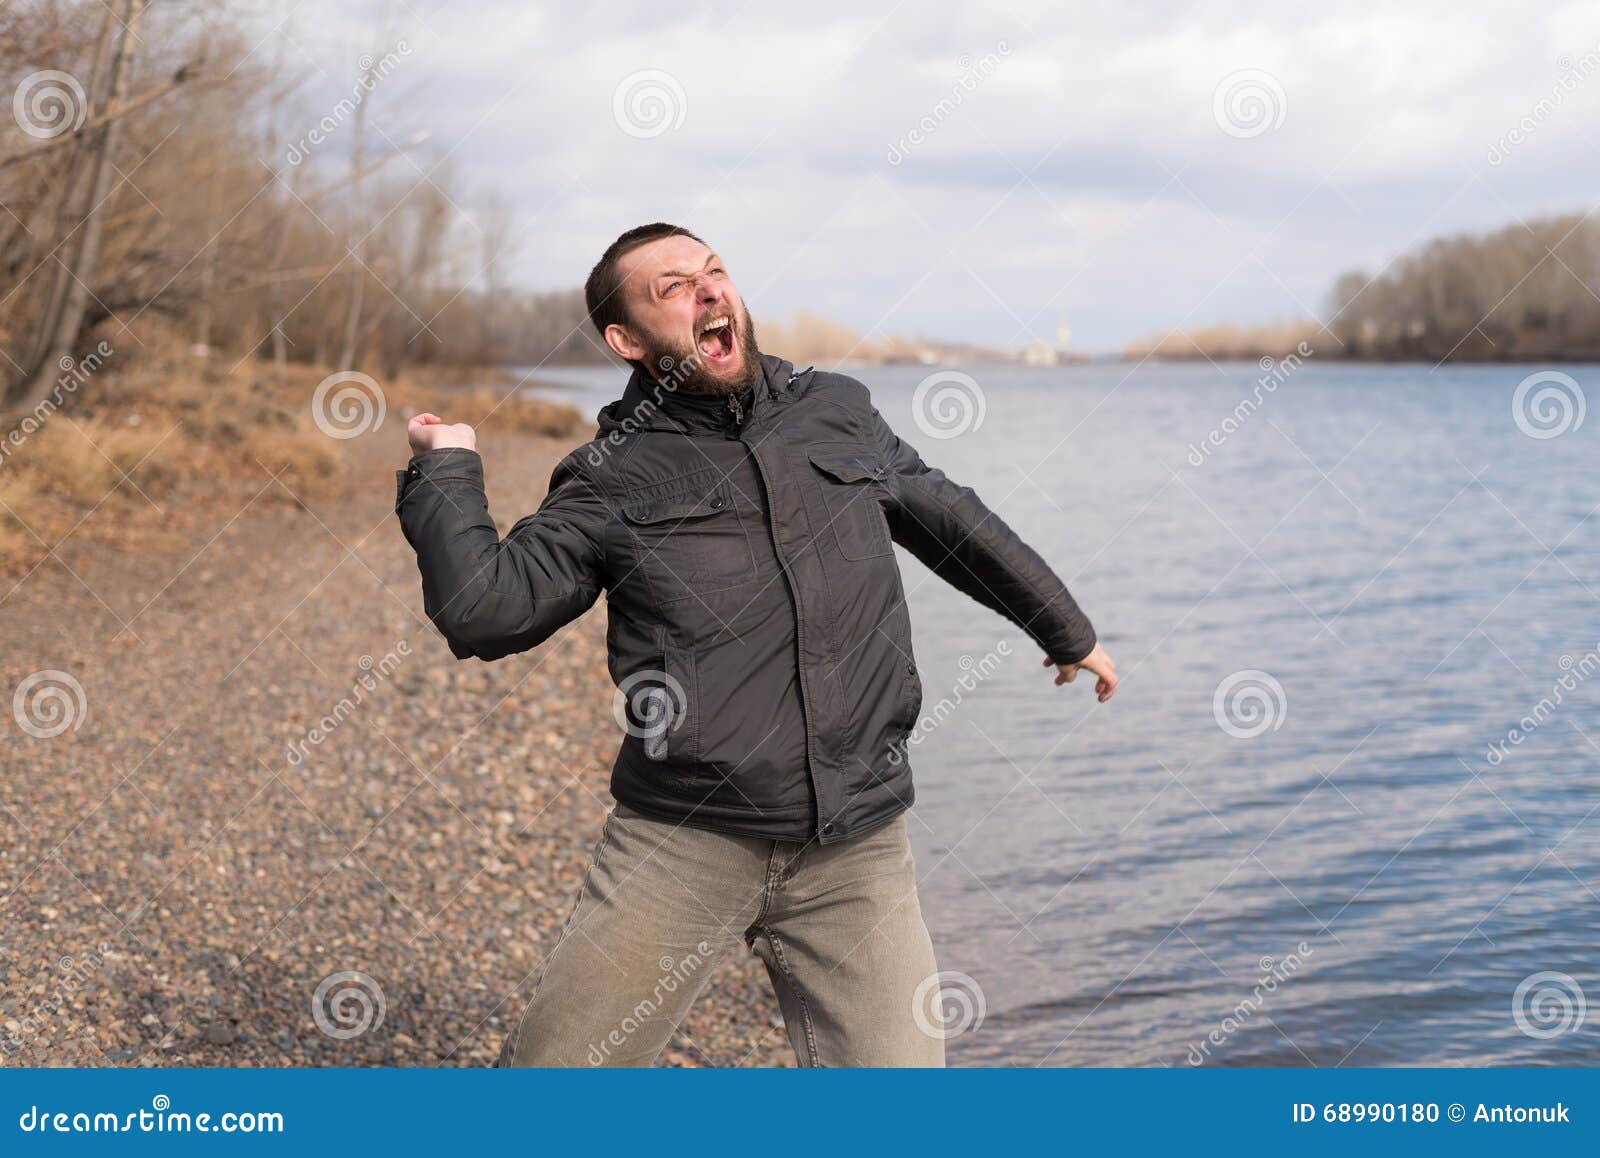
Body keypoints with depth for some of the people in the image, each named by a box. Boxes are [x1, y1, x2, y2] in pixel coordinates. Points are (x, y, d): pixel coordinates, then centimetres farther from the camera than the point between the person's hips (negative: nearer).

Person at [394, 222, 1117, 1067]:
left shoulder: (840, 413, 11)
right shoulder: (615, 479, 1)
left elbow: (949, 520, 25)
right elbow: (484, 611, -6)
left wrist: (1065, 629, 36)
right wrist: (445, 470, -2)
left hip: (856, 852, 2)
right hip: (681, 842, -2)